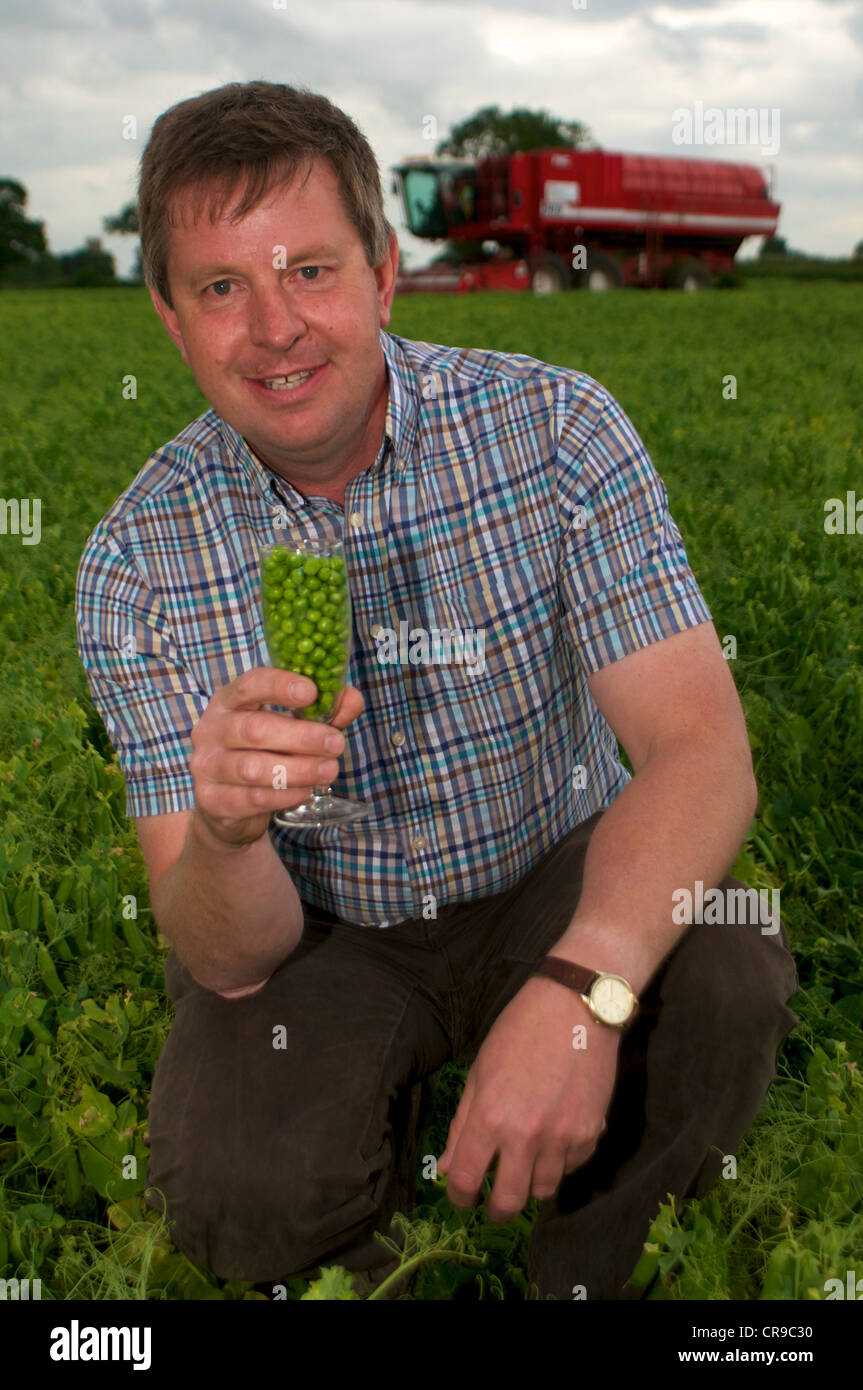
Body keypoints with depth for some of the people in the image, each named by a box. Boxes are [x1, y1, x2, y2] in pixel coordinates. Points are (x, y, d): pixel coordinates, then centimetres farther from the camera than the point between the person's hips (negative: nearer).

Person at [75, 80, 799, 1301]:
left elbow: (702, 752, -23)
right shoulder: (137, 561, -14)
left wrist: (582, 990, -41)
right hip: (319, 935, 0)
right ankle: (375, 1184, 12)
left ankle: (591, 1258, 4)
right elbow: (231, 961, -16)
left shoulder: (553, 425, -16)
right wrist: (224, 832, -41)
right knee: (233, 1196, -26)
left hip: (554, 888, 1)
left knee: (728, 973, -28)